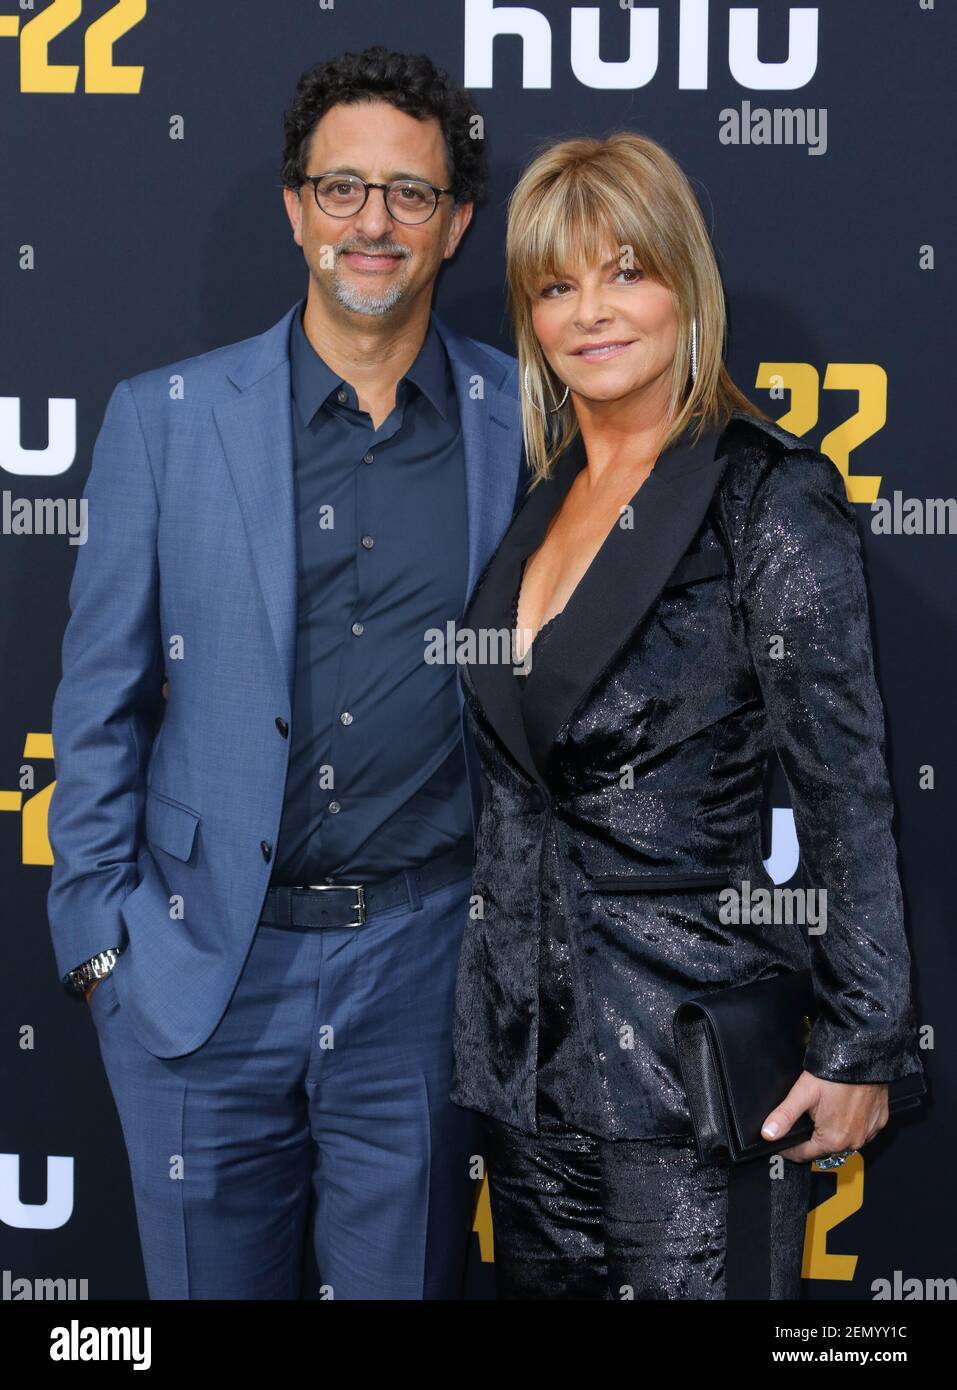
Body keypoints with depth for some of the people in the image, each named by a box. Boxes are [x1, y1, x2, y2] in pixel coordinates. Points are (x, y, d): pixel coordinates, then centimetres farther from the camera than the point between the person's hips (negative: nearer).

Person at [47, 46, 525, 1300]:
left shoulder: (527, 423, 1)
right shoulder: (164, 417, -1)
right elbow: (100, 694, 3)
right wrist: (98, 928, 0)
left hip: (425, 959, 1)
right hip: (202, 961, 0)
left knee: (407, 1276, 12)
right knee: (210, 1279, 12)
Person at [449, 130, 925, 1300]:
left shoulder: (768, 491, -11)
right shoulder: (540, 496, 9)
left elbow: (846, 792, -13)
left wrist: (863, 1044, -14)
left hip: (690, 1040, -7)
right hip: (526, 1030, 7)